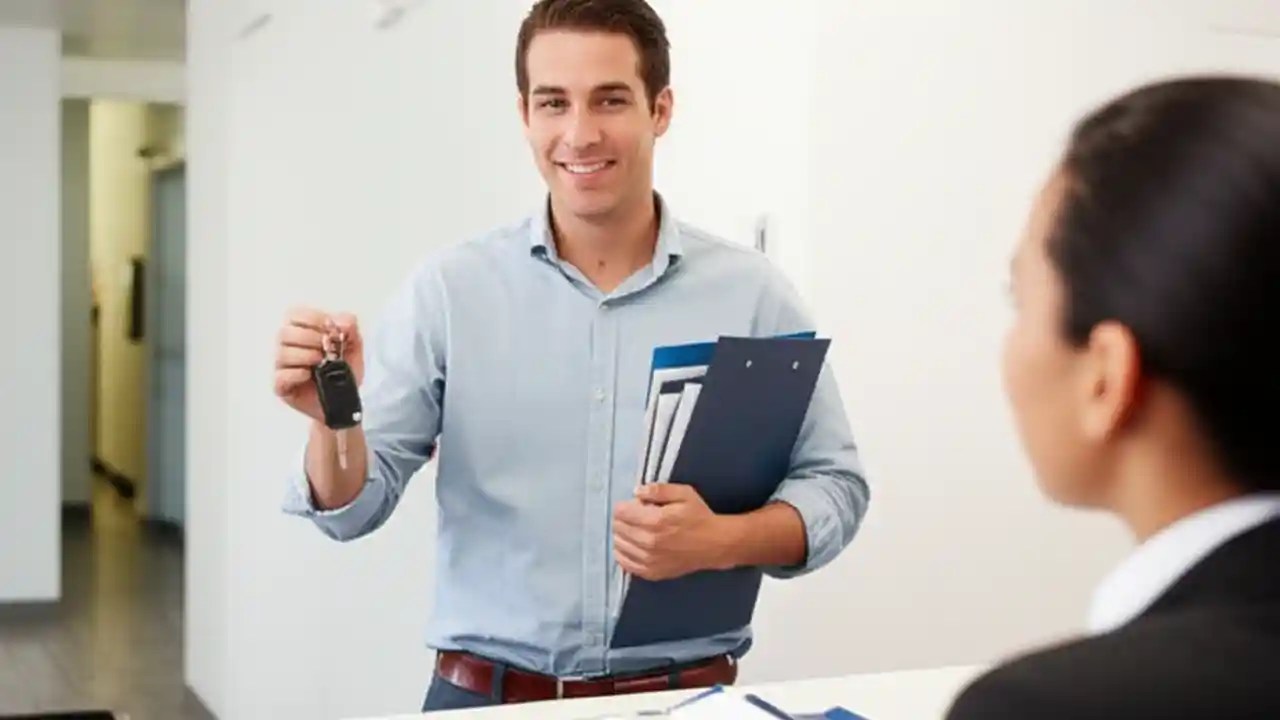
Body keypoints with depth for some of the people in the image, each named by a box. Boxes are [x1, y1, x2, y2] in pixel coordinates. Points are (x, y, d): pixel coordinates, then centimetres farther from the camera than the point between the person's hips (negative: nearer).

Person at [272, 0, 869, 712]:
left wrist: (722, 541, -17)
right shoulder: (449, 288, -2)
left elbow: (835, 483, 0)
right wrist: (335, 421, -24)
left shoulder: (753, 292, -3)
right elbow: (353, 507, -3)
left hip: (683, 697, 0)